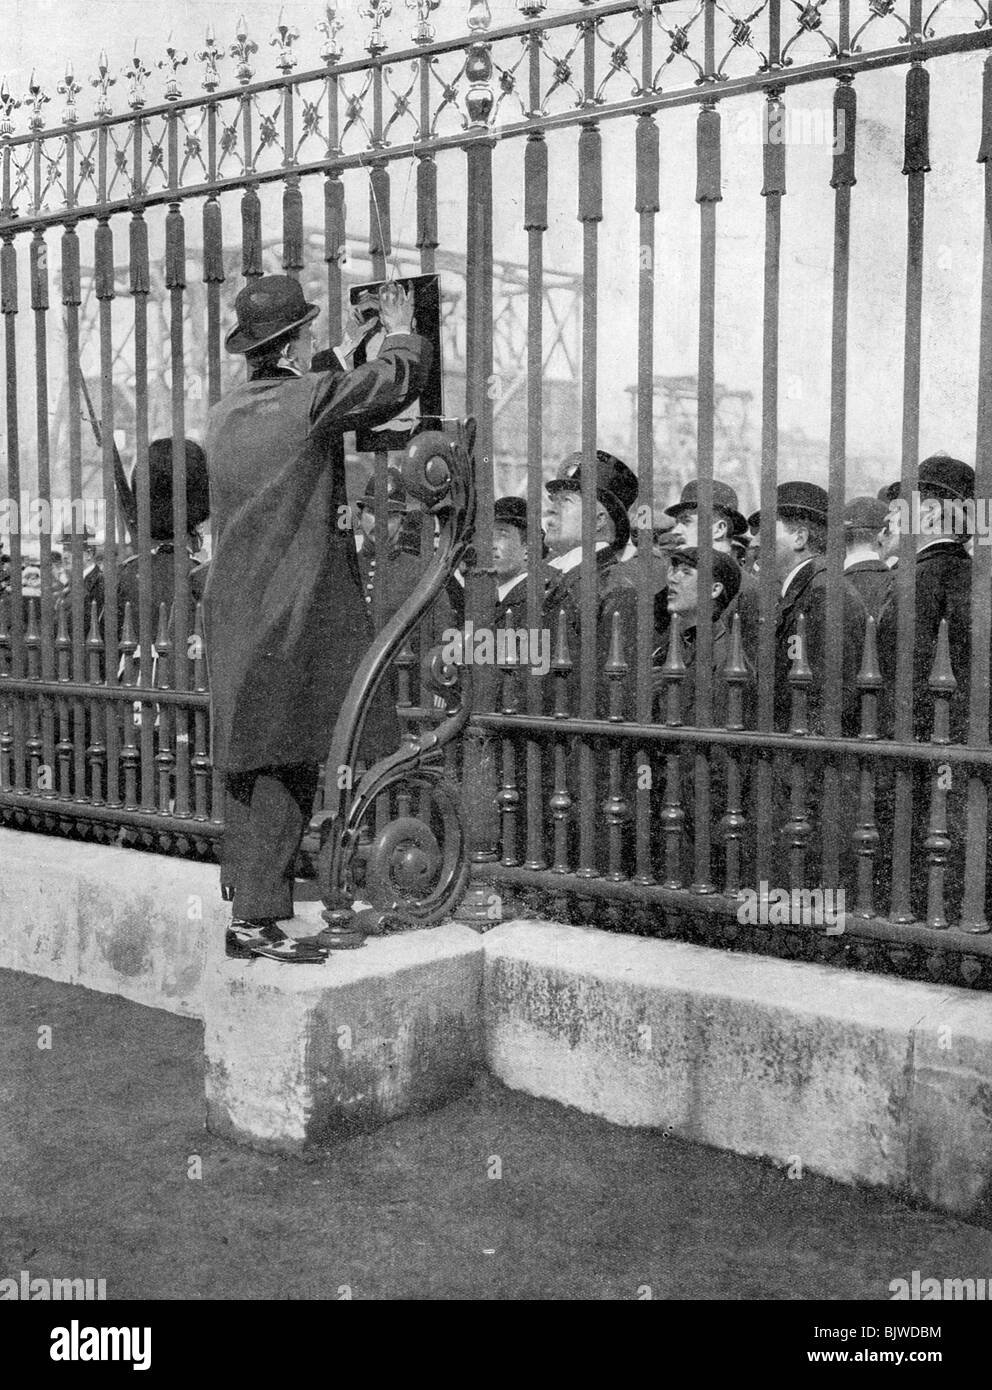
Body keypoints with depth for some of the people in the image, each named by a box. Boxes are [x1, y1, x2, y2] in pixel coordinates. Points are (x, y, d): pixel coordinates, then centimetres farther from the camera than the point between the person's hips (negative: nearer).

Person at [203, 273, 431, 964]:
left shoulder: (226, 413, 11)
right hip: (292, 619, -8)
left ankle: (246, 911, 20)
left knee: (250, 769, 13)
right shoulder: (309, 401, -11)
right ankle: (259, 920, 0)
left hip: (234, 616, 8)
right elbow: (394, 383, 0)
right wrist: (401, 334, 19)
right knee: (283, 770, -4)